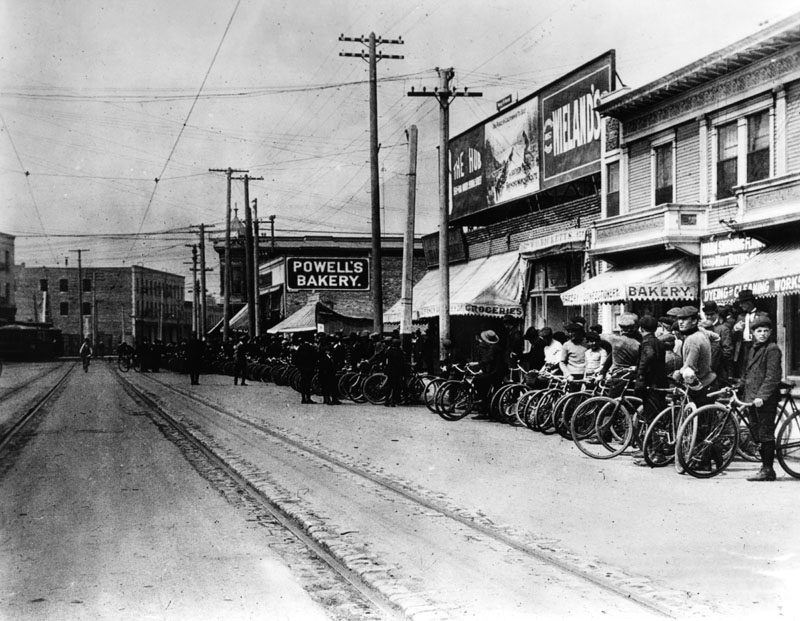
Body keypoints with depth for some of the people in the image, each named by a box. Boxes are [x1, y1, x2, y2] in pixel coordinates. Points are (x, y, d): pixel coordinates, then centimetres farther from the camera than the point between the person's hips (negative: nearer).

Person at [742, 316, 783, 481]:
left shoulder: (772, 349, -7)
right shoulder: (752, 350, 17)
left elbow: (772, 376, -15)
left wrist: (761, 396, -21)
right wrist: (745, 398, 17)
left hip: (766, 399, -8)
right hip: (753, 399, 8)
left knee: (766, 434, -6)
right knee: (759, 435, 10)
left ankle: (768, 470, -3)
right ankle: (765, 467, 17)